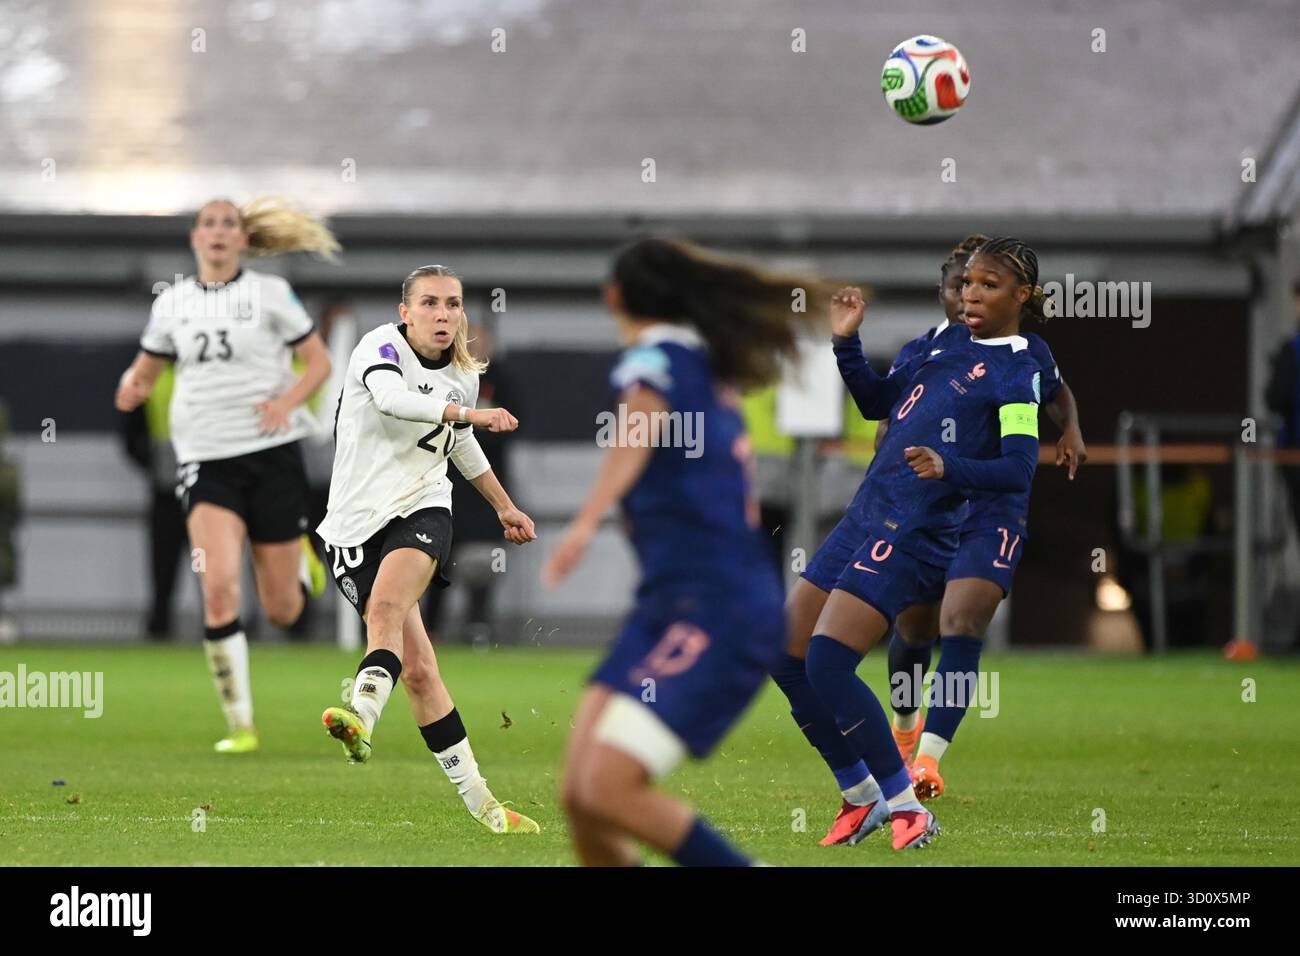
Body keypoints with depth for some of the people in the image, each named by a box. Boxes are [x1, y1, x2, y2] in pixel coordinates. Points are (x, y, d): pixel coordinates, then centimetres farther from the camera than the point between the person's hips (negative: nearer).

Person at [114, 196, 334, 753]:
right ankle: (240, 725, -12)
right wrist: (133, 388, -7)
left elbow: (318, 362, 3)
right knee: (219, 588, -20)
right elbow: (146, 371, 17)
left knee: (281, 611, 4)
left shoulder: (269, 292, 0)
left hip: (270, 452, -1)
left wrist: (288, 401, -16)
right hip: (205, 459, 1)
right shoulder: (171, 303, 7)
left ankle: (302, 562, 43)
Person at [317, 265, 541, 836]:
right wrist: (471, 413, -42)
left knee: (386, 606, -31)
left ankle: (362, 715, -55)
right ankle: (478, 801, 3)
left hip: (421, 510, 2)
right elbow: (391, 396, -32)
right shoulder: (382, 346, -8)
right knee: (416, 668, -5)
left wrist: (503, 506, 38)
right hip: (357, 521, -2)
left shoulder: (463, 374, 9)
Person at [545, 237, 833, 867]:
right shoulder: (709, 369, 18)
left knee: (609, 789, -18)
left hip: (712, 612, -9)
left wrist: (589, 519, -47)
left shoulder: (655, 359, -8)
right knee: (581, 795, 0)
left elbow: (641, 423, -32)